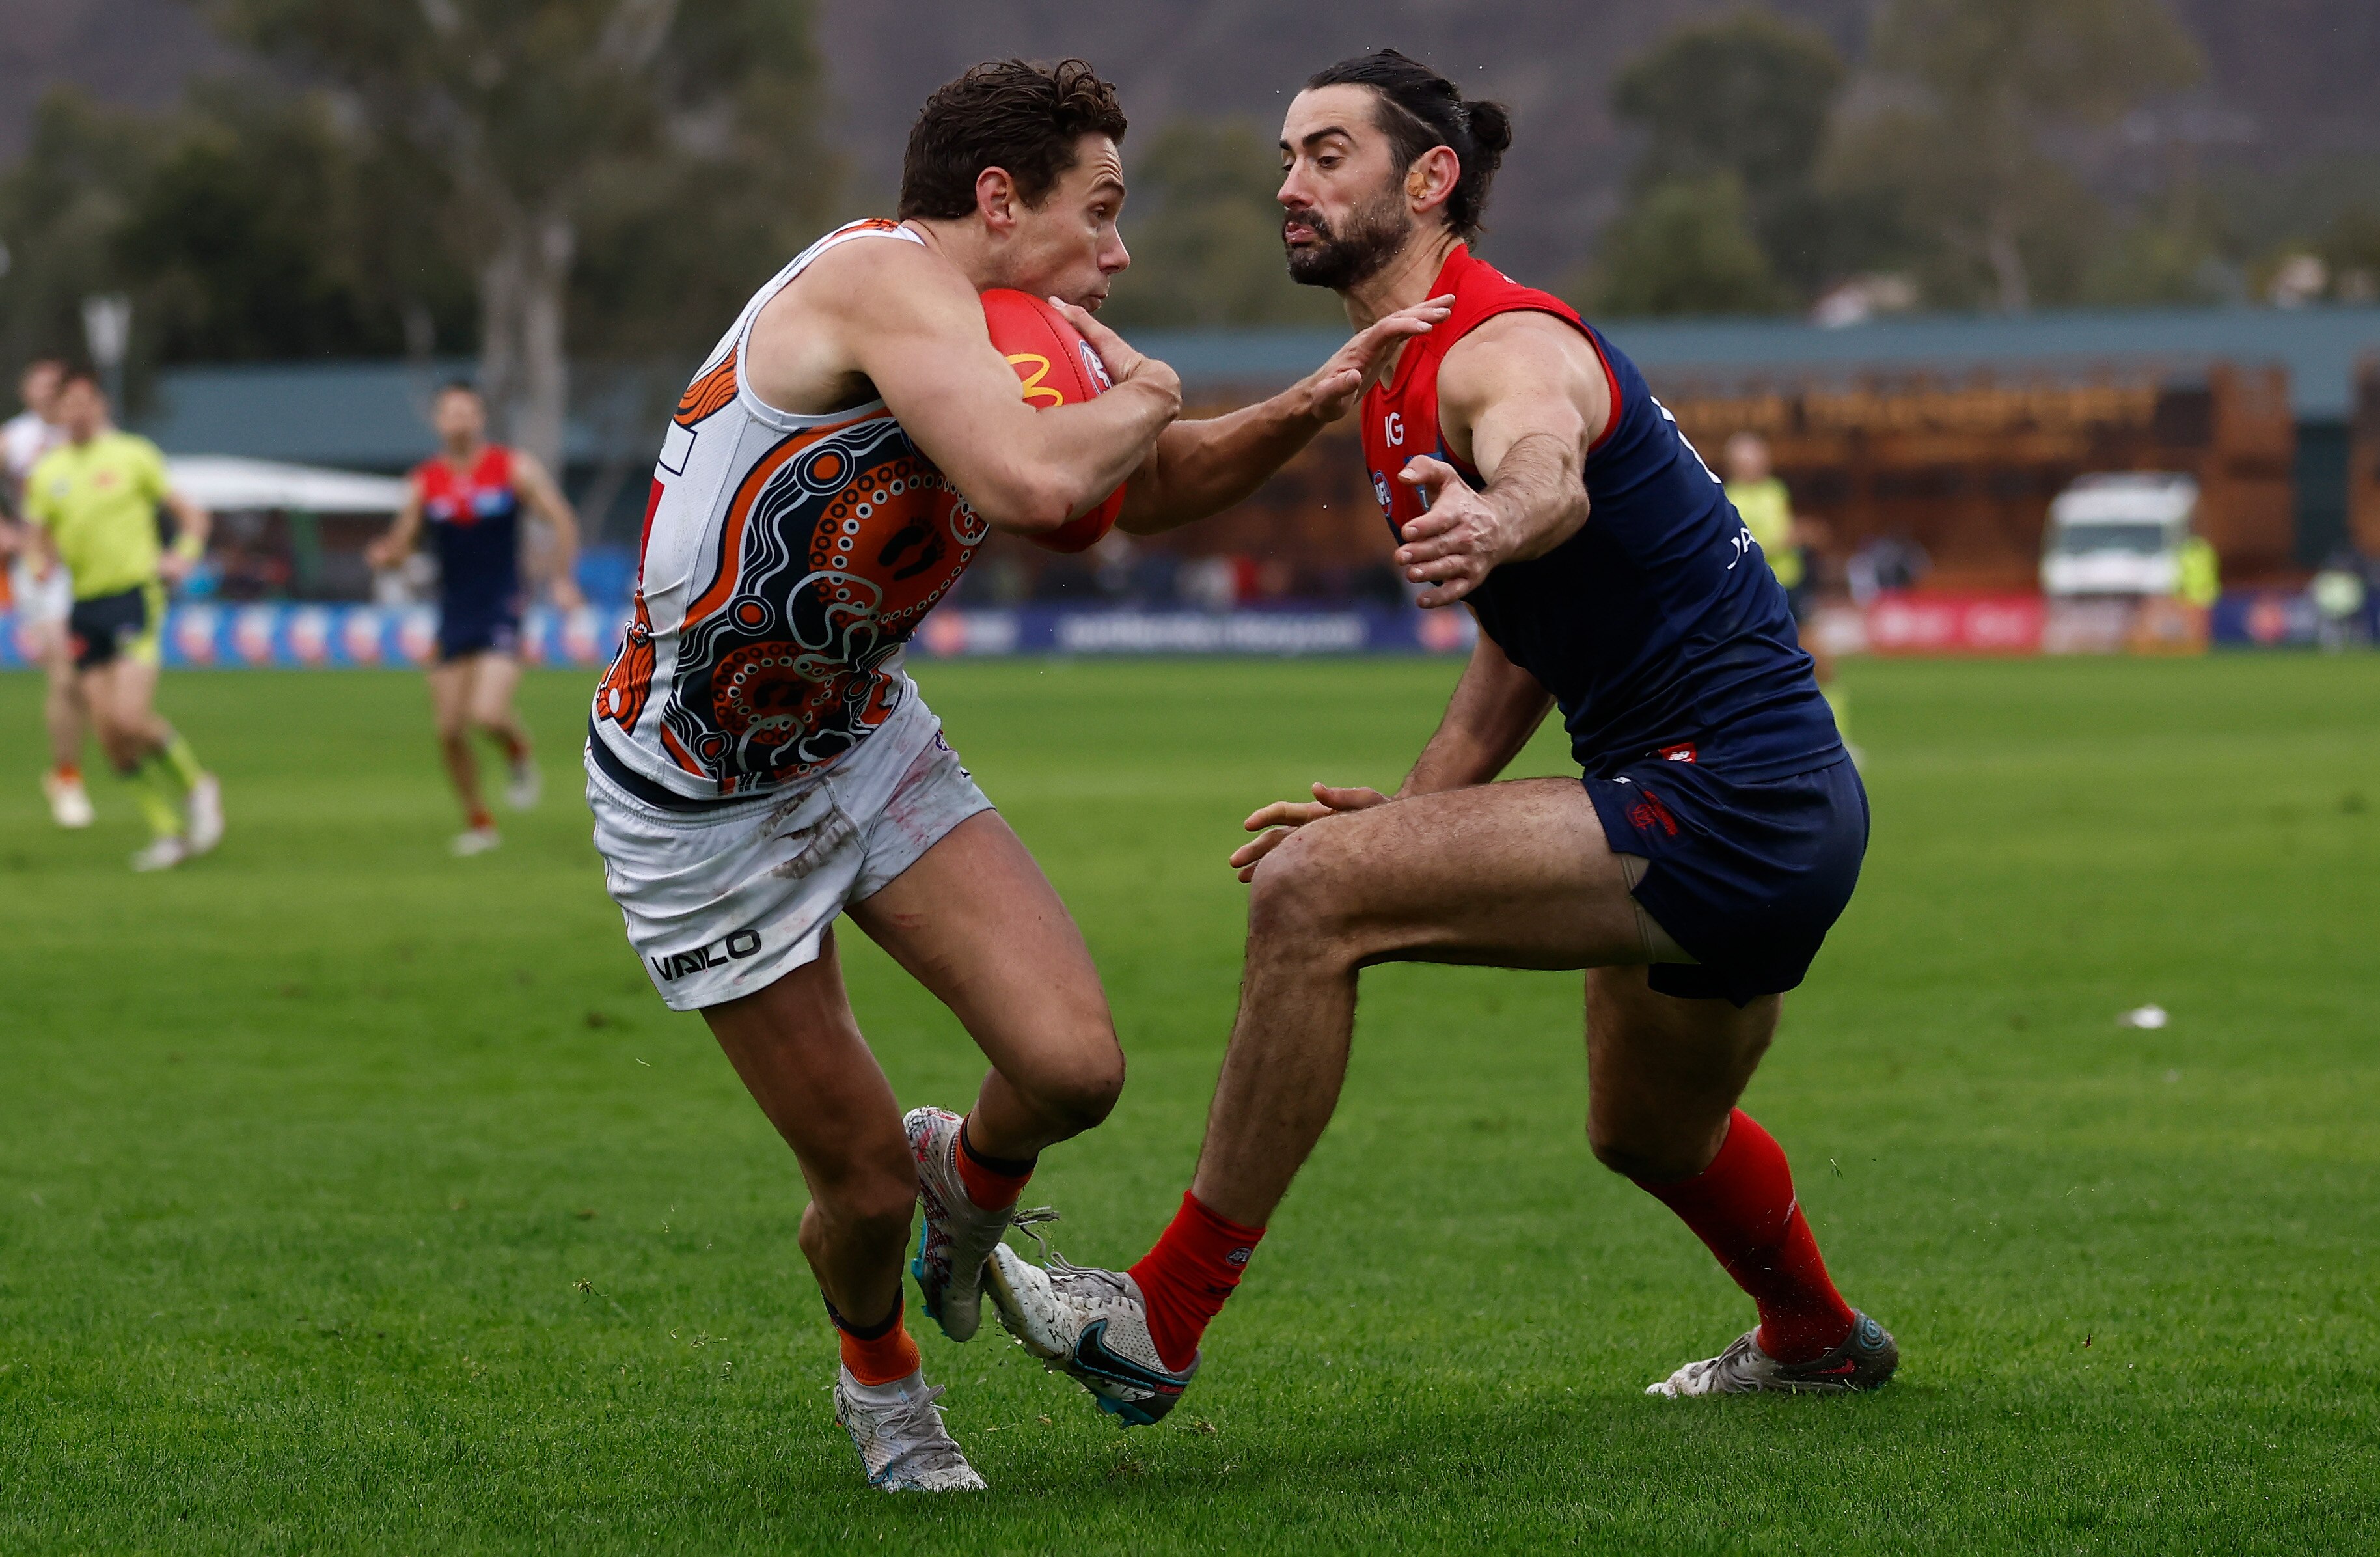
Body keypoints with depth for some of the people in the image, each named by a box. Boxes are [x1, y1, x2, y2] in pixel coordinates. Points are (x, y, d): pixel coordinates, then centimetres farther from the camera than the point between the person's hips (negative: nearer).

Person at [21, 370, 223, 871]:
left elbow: (191, 514, 5)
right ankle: (168, 830, 10)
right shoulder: (46, 472, 12)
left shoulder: (132, 455, 1)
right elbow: (43, 543, 19)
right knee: (109, 735, -2)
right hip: (85, 607, 5)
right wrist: (43, 563, -4)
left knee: (130, 718, -20)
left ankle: (196, 787, 6)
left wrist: (183, 558, -13)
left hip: (136, 597, -5)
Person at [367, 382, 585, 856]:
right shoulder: (424, 482, 4)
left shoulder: (514, 469, -3)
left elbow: (563, 522, 4)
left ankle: (519, 755, 13)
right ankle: (478, 823, 21)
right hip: (454, 616, 3)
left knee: (488, 714, -22)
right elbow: (400, 546, 9)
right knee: (450, 731, 2)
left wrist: (561, 579, -6)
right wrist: (385, 555, -14)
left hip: (501, 613, -3)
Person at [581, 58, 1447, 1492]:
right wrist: (1143, 400, -17)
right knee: (865, 1184, 1)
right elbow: (1036, 483, -39)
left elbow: (1152, 491, 20)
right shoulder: (885, 280, -24)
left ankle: (969, 1184, 24)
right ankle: (878, 1378, 35)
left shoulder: (1034, 336, 3)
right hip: (703, 804, -7)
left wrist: (1305, 406, 2)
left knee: (1074, 1065, -12)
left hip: (869, 741, 7)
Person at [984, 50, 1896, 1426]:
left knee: (1309, 889, -23)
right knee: (1649, 1130, 35)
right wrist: (1419, 808, 16)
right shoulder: (1407, 379, 16)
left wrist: (1493, 521, -65)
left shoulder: (1502, 348, -16)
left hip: (1730, 806, -11)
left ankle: (1164, 1323, -17)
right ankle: (1819, 1339, 64)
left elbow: (1550, 472, -42)